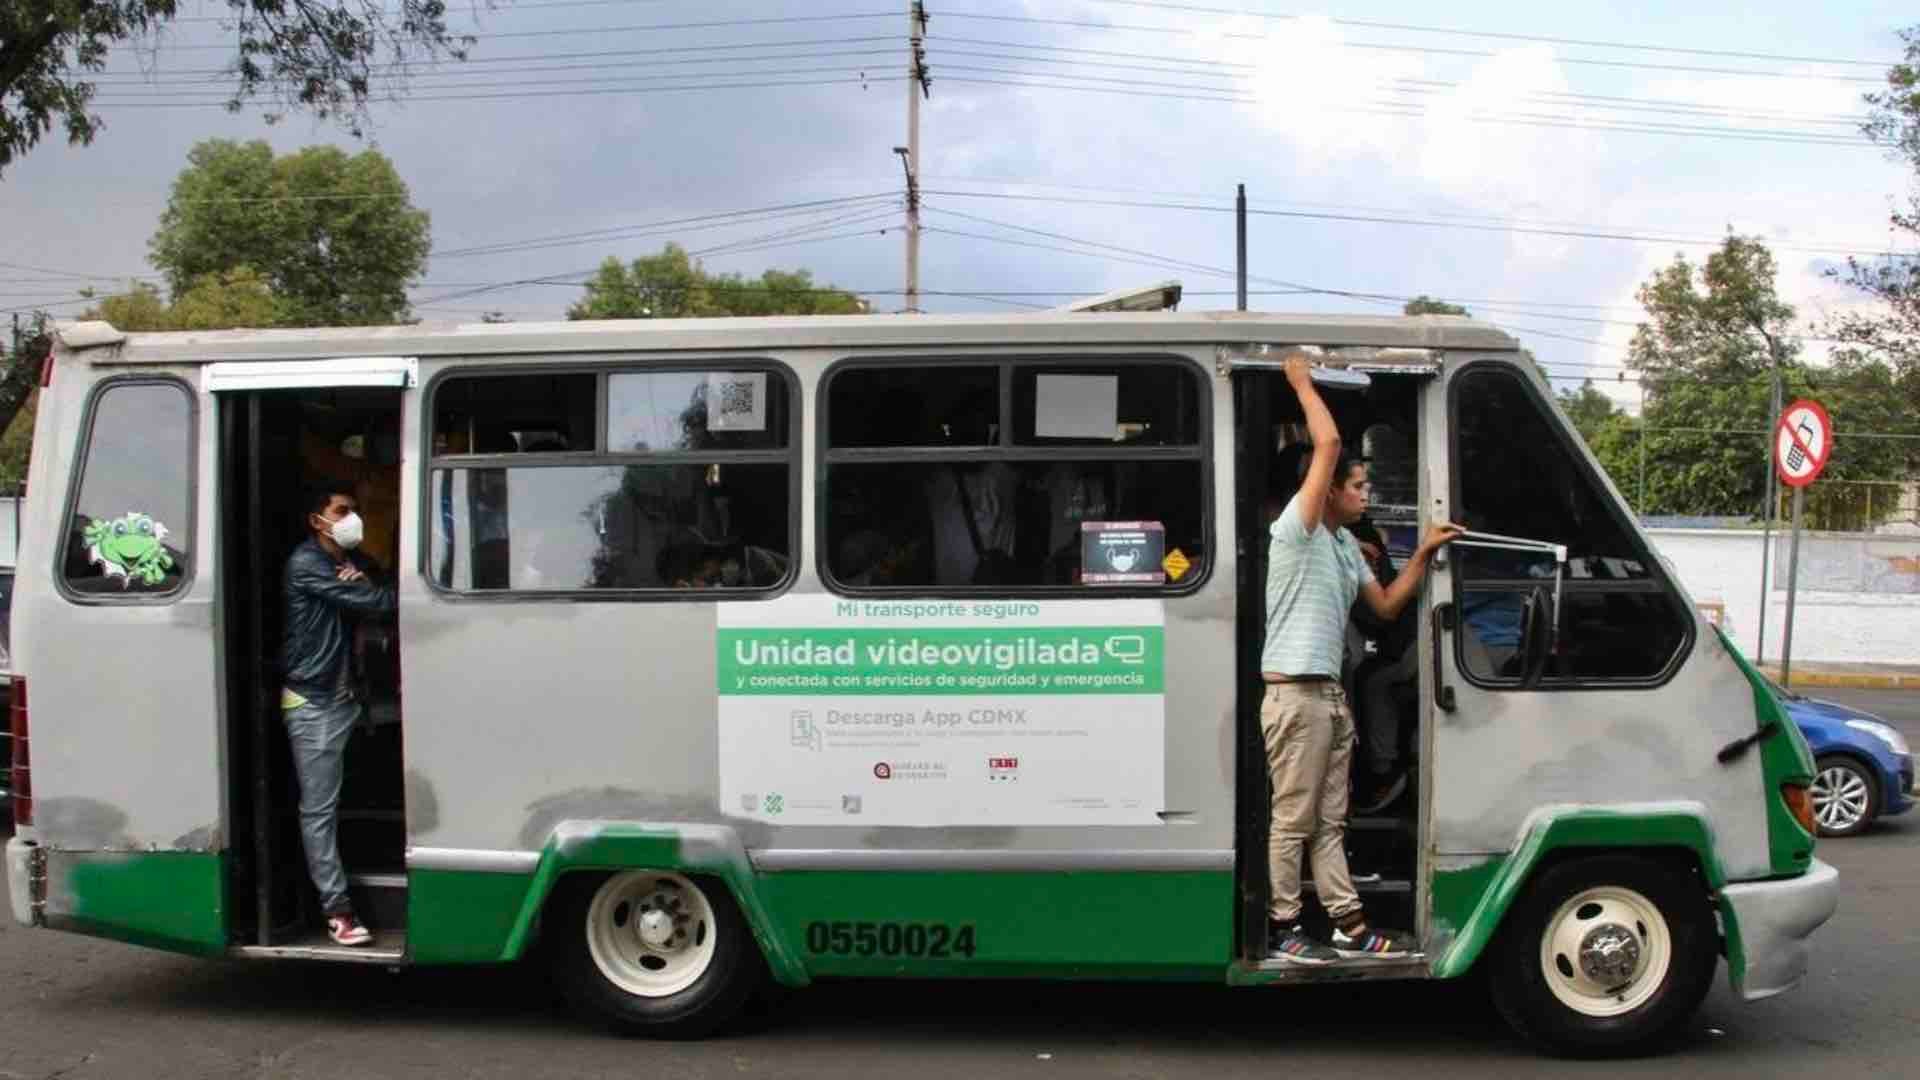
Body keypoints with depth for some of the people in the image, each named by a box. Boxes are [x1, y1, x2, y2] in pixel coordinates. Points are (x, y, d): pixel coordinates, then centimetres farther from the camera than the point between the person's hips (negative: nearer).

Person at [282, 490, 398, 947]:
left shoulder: (352, 561, 14)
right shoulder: (306, 563, -14)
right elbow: (372, 601, -21)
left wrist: (362, 577, -10)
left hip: (346, 697, 8)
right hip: (311, 702, -8)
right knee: (319, 807, -6)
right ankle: (337, 909, -5)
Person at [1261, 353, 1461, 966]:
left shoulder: (1345, 544, 18)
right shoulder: (1298, 528, -10)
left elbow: (1386, 606, 22)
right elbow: (1327, 443, -20)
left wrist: (1423, 556, 13)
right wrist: (1302, 383, -8)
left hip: (1330, 694, 9)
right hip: (1295, 693, -9)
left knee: (1329, 821, 12)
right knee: (1293, 819, -4)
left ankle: (1349, 927, 16)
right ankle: (1282, 930, 4)